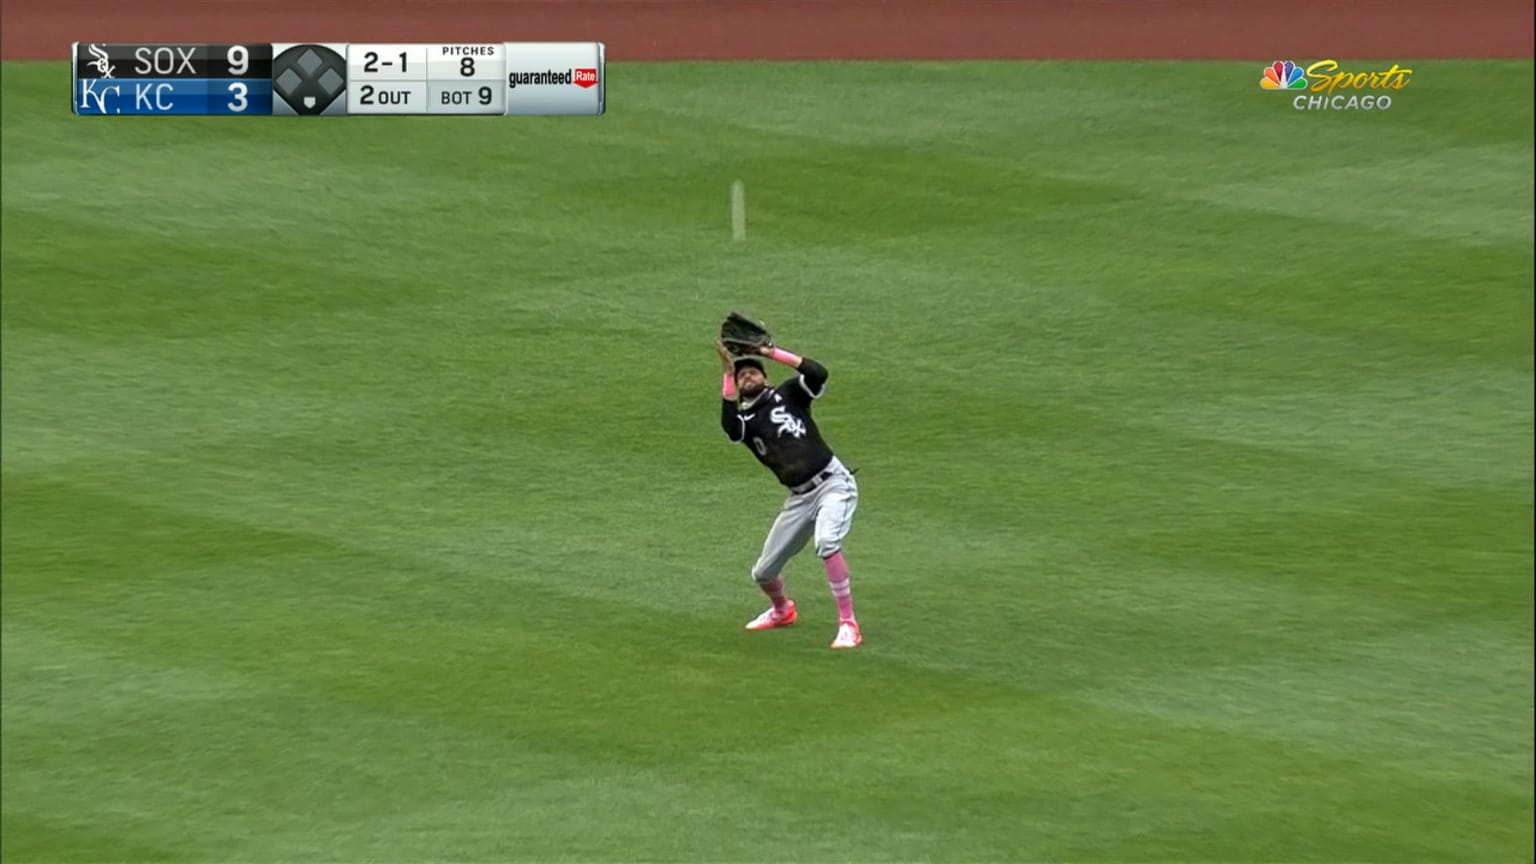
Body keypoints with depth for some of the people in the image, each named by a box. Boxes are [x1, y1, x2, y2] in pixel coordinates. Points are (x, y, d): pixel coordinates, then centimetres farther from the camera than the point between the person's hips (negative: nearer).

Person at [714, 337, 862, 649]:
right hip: (799, 497, 5)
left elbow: (818, 374, -15)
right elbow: (729, 427, -16)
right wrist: (728, 373, -15)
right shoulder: (744, 420, 9)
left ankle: (848, 625, -28)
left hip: (833, 483, -5)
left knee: (826, 542, -33)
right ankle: (782, 610, 44)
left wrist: (773, 353, -10)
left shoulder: (787, 395, 4)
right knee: (763, 573, 9)